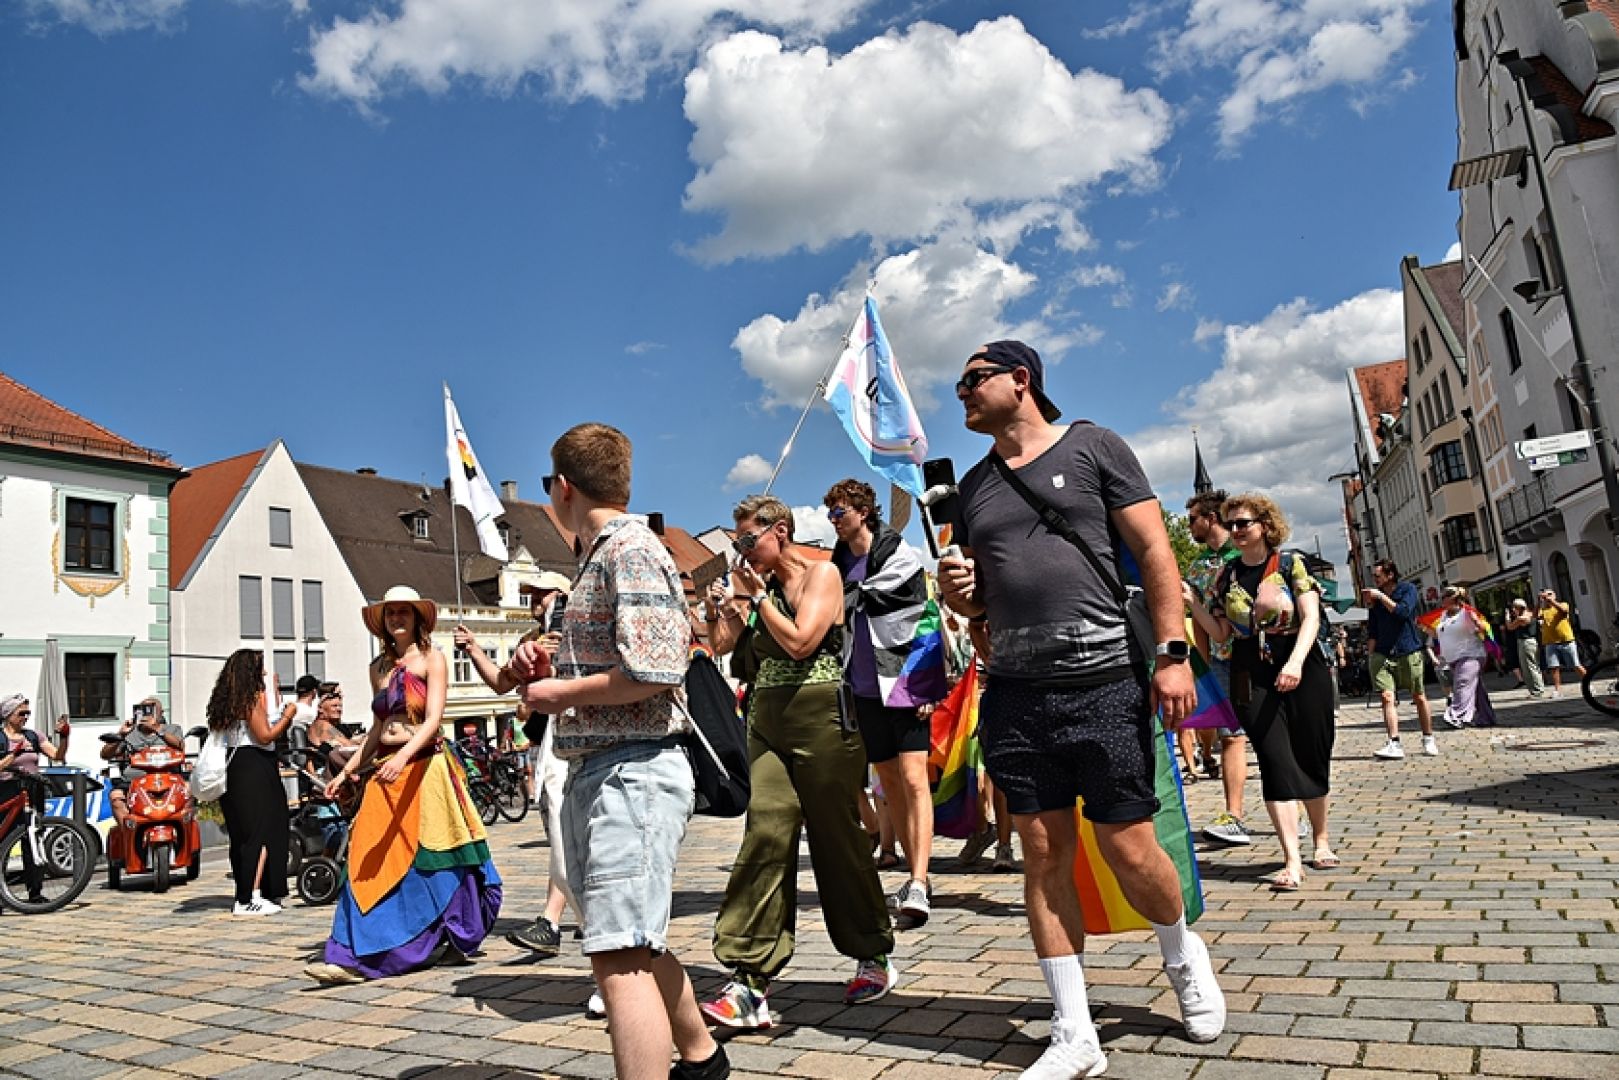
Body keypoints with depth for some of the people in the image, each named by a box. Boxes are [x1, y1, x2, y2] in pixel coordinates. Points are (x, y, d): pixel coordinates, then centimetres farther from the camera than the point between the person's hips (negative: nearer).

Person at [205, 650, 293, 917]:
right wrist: (287, 716, -4)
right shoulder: (254, 696, -12)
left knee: (241, 834, 13)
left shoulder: (226, 700, 14)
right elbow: (265, 736, -16)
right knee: (262, 832, -6)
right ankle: (252, 898, -8)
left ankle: (243, 896, 21)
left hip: (232, 768, 9)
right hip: (254, 768, -9)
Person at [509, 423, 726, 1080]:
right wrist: (550, 666, 9)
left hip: (633, 770, -11)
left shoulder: (631, 547, -12)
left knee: (618, 955, -12)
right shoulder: (603, 555, 19)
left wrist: (560, 693, -12)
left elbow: (653, 670, -24)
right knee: (636, 941, 22)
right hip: (594, 770, 11)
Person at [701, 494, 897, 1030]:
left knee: (838, 839, 5)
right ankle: (750, 981, -6)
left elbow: (800, 642, -16)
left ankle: (874, 956, 25)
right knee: (765, 835, -6)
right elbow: (721, 642, 9)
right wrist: (740, 591, 4)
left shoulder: (821, 574, -4)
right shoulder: (761, 583, 14)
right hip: (768, 720, 5)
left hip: (821, 718, -5)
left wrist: (759, 595, -7)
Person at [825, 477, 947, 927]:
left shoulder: (898, 554, -6)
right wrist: (844, 680, 12)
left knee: (913, 778, -12)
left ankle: (918, 885, -15)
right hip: (865, 686, 7)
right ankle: (915, 876, 20)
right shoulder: (839, 561, 12)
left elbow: (921, 616, -10)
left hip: (904, 679, -6)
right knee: (889, 780, 10)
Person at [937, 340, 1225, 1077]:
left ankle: (1182, 953, 34)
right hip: (1015, 693, 4)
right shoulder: (973, 486, 16)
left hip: (1104, 682, -4)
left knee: (1128, 849, 0)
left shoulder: (1093, 447, 3)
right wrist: (955, 590, -1)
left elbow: (1154, 550, -2)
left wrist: (1172, 652, -11)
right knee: (1043, 852, 4)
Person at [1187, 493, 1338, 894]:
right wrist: (1192, 604, -7)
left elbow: (1311, 616, -11)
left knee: (1312, 760, 8)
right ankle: (1292, 861, -9)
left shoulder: (1291, 564, -1)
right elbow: (1221, 633, 8)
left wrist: (1295, 662, -24)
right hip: (1255, 678, 1)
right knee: (1275, 762, -7)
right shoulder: (1227, 576, 7)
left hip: (1303, 673, -1)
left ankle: (1322, 839, 30)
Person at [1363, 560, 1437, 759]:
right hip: (1382, 653, 2)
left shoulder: (1407, 589, 0)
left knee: (1419, 697, 7)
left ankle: (1429, 740, 23)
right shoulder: (1374, 596, 10)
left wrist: (1381, 597, -14)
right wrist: (1370, 653, 9)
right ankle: (1394, 744, -14)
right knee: (1387, 697, -10)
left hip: (1408, 652, -2)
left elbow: (1403, 611, -18)